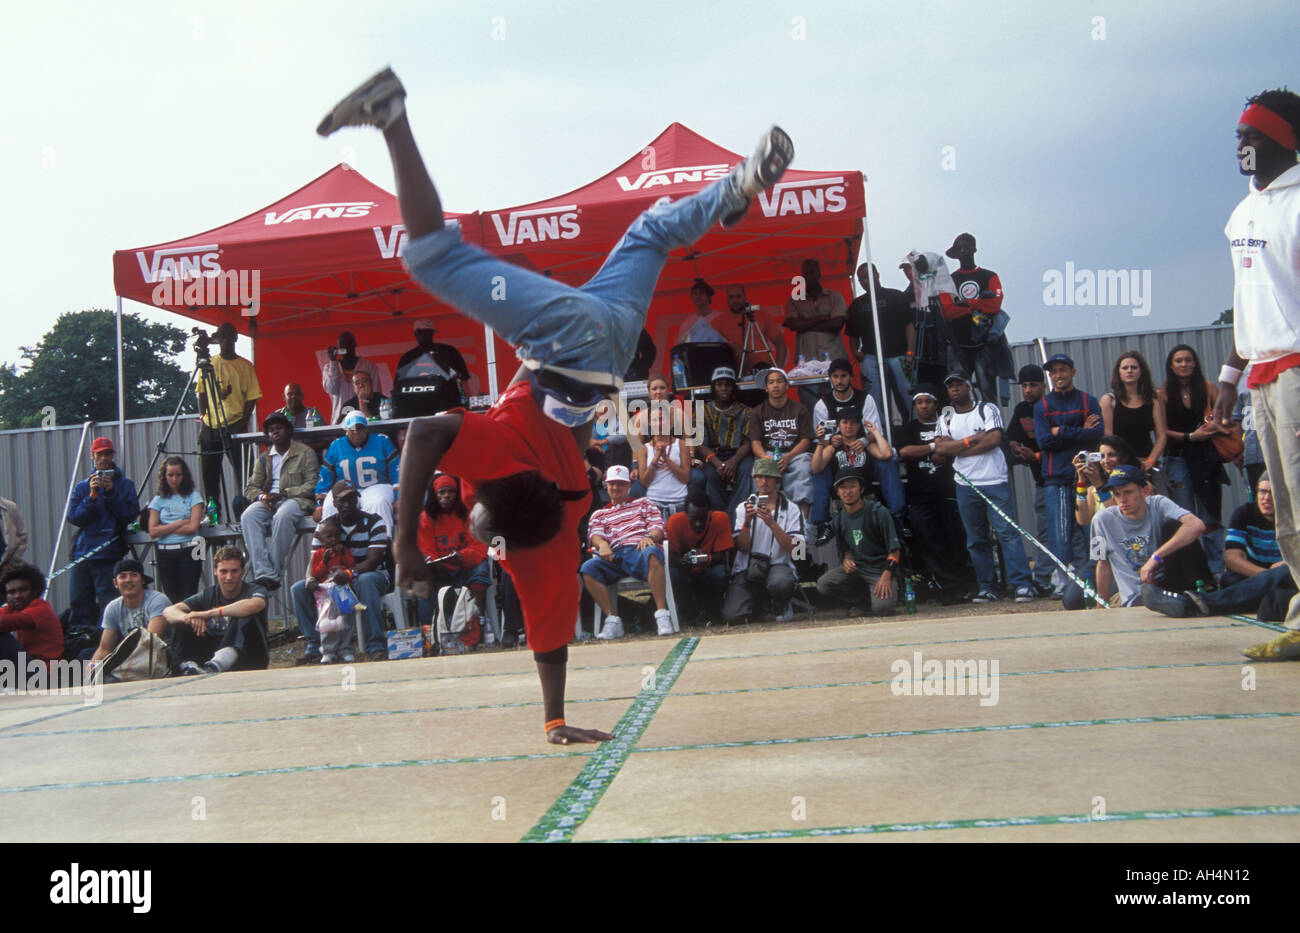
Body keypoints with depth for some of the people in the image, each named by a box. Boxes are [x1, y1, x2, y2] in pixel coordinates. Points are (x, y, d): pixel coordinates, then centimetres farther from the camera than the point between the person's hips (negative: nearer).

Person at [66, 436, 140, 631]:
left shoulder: (125, 485, 8)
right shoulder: (82, 487, 15)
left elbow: (131, 515, -4)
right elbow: (73, 517, 3)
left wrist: (111, 493, -11)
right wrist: (92, 496, -9)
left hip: (109, 556, -3)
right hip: (82, 554, 3)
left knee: (108, 607, -10)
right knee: (79, 605, 2)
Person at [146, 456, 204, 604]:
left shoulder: (193, 496, 4)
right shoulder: (158, 499, 10)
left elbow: (193, 527, -7)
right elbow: (153, 531, 0)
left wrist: (165, 528, -3)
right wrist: (180, 523, -5)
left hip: (188, 553, -2)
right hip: (164, 554, 2)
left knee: (189, 597, -8)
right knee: (172, 598, 3)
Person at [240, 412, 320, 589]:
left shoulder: (305, 452, 6)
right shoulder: (264, 457, 22)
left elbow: (313, 485, -4)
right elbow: (251, 487, 17)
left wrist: (284, 493, -13)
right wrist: (262, 496, -8)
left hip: (296, 500, -4)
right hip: (268, 501, 4)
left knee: (282, 516, -39)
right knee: (248, 516, -29)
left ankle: (274, 572, -35)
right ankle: (263, 573, -39)